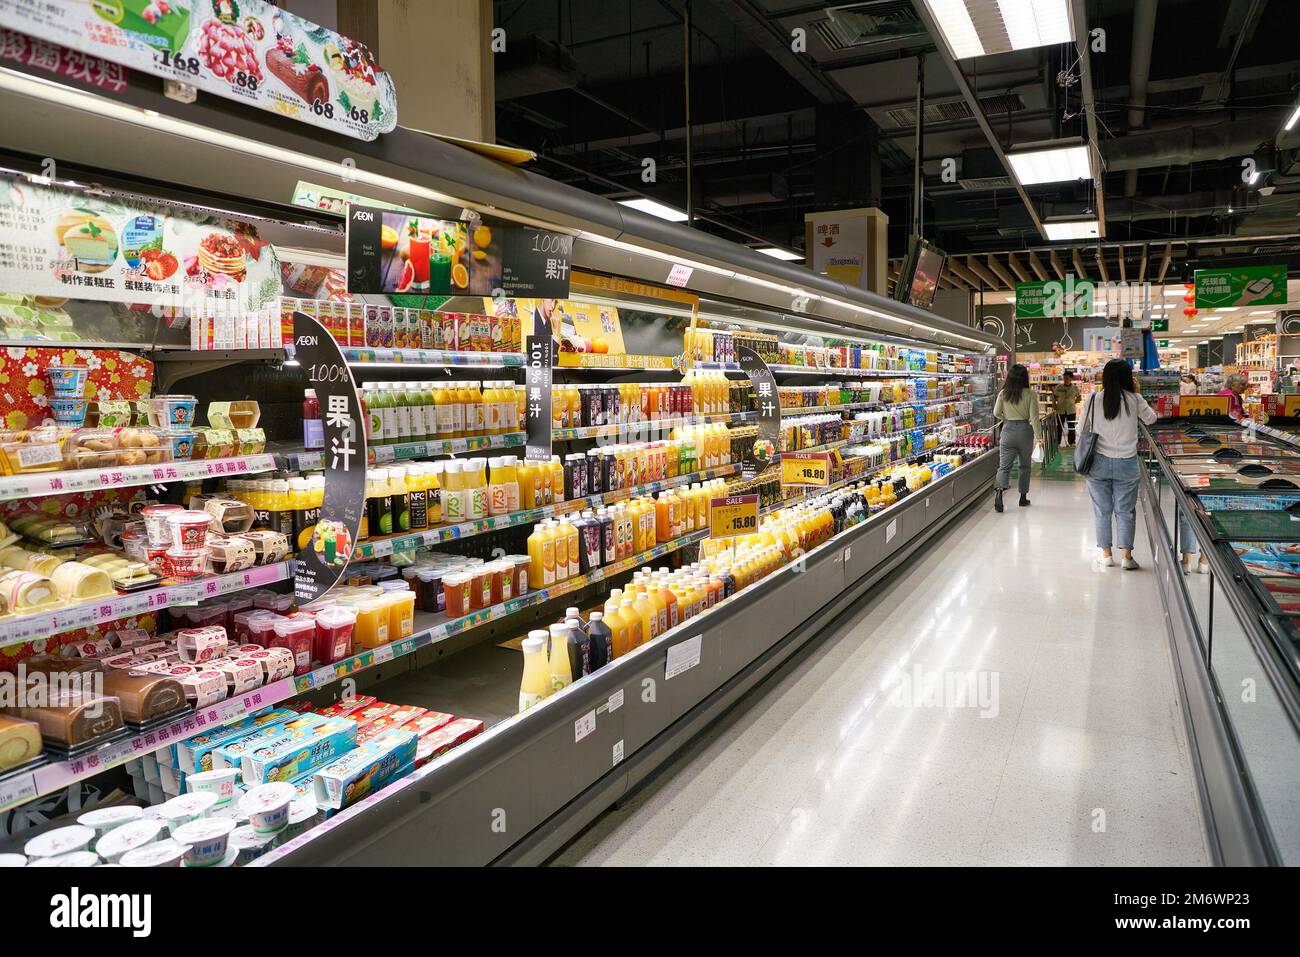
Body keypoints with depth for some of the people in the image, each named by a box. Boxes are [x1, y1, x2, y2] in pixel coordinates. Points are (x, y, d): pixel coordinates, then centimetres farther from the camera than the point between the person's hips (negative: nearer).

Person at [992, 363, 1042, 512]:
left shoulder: (1003, 393, -2)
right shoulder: (1030, 394, -8)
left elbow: (996, 413, 4)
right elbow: (1034, 417, -10)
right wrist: (1038, 436, -5)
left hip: (1008, 429, 1)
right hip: (1025, 430, -1)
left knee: (1004, 465, 2)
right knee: (1025, 465, 15)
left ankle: (999, 490, -22)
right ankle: (1023, 497, 22)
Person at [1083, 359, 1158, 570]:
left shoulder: (1093, 400, -5)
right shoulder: (1134, 400, -6)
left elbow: (1084, 430, 1)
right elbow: (1151, 418, 12)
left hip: (1098, 462, 0)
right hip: (1127, 463, 0)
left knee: (1102, 510, 10)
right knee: (1125, 511, 8)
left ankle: (1106, 554, 17)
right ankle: (1126, 555, 11)